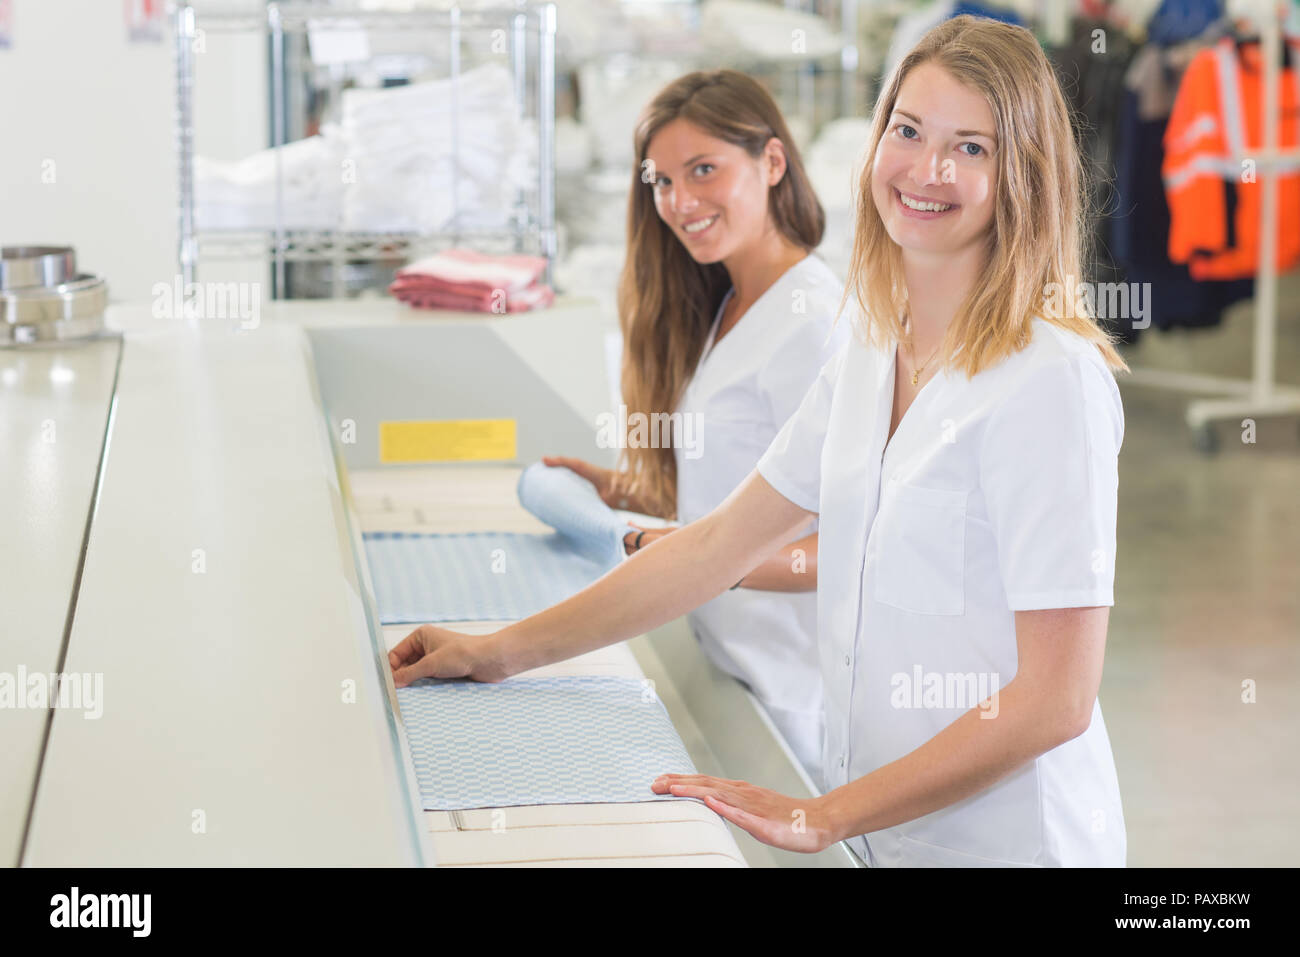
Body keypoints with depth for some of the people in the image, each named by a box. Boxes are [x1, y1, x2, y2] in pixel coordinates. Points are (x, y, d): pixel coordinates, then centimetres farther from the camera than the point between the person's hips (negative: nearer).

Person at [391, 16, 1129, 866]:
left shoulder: (1050, 382, -17)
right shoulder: (869, 358, 7)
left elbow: (1053, 700, -19)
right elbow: (723, 542, 13)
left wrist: (825, 817, -19)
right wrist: (506, 651, 12)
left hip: (1001, 841, -6)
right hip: (880, 835, 7)